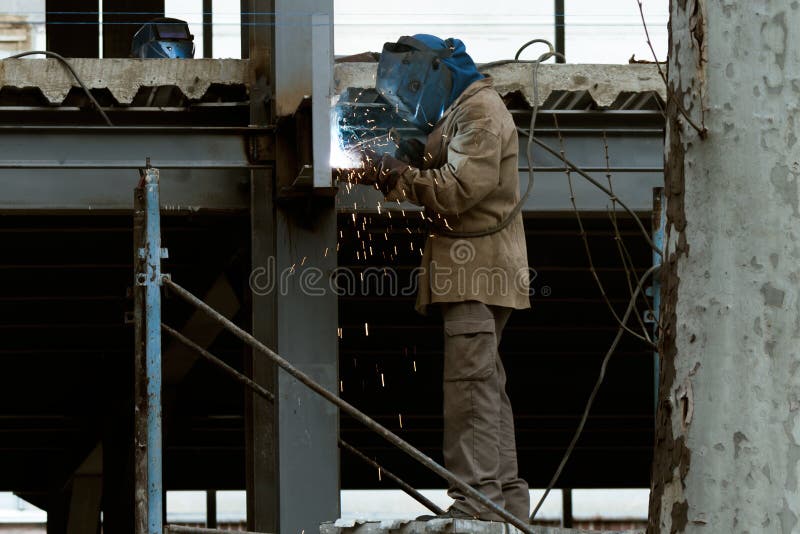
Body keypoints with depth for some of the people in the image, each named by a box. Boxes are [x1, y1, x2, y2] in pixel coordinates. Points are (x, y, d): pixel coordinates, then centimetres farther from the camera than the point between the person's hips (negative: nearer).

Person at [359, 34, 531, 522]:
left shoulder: (480, 109, -10)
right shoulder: (457, 111, 21)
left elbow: (460, 188, -20)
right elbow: (442, 187, 16)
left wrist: (398, 175, -10)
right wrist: (397, 174, 0)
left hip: (478, 269, -11)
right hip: (471, 271, 11)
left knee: (471, 385, -14)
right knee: (487, 385, 12)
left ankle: (476, 503, -17)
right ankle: (507, 497, 16)